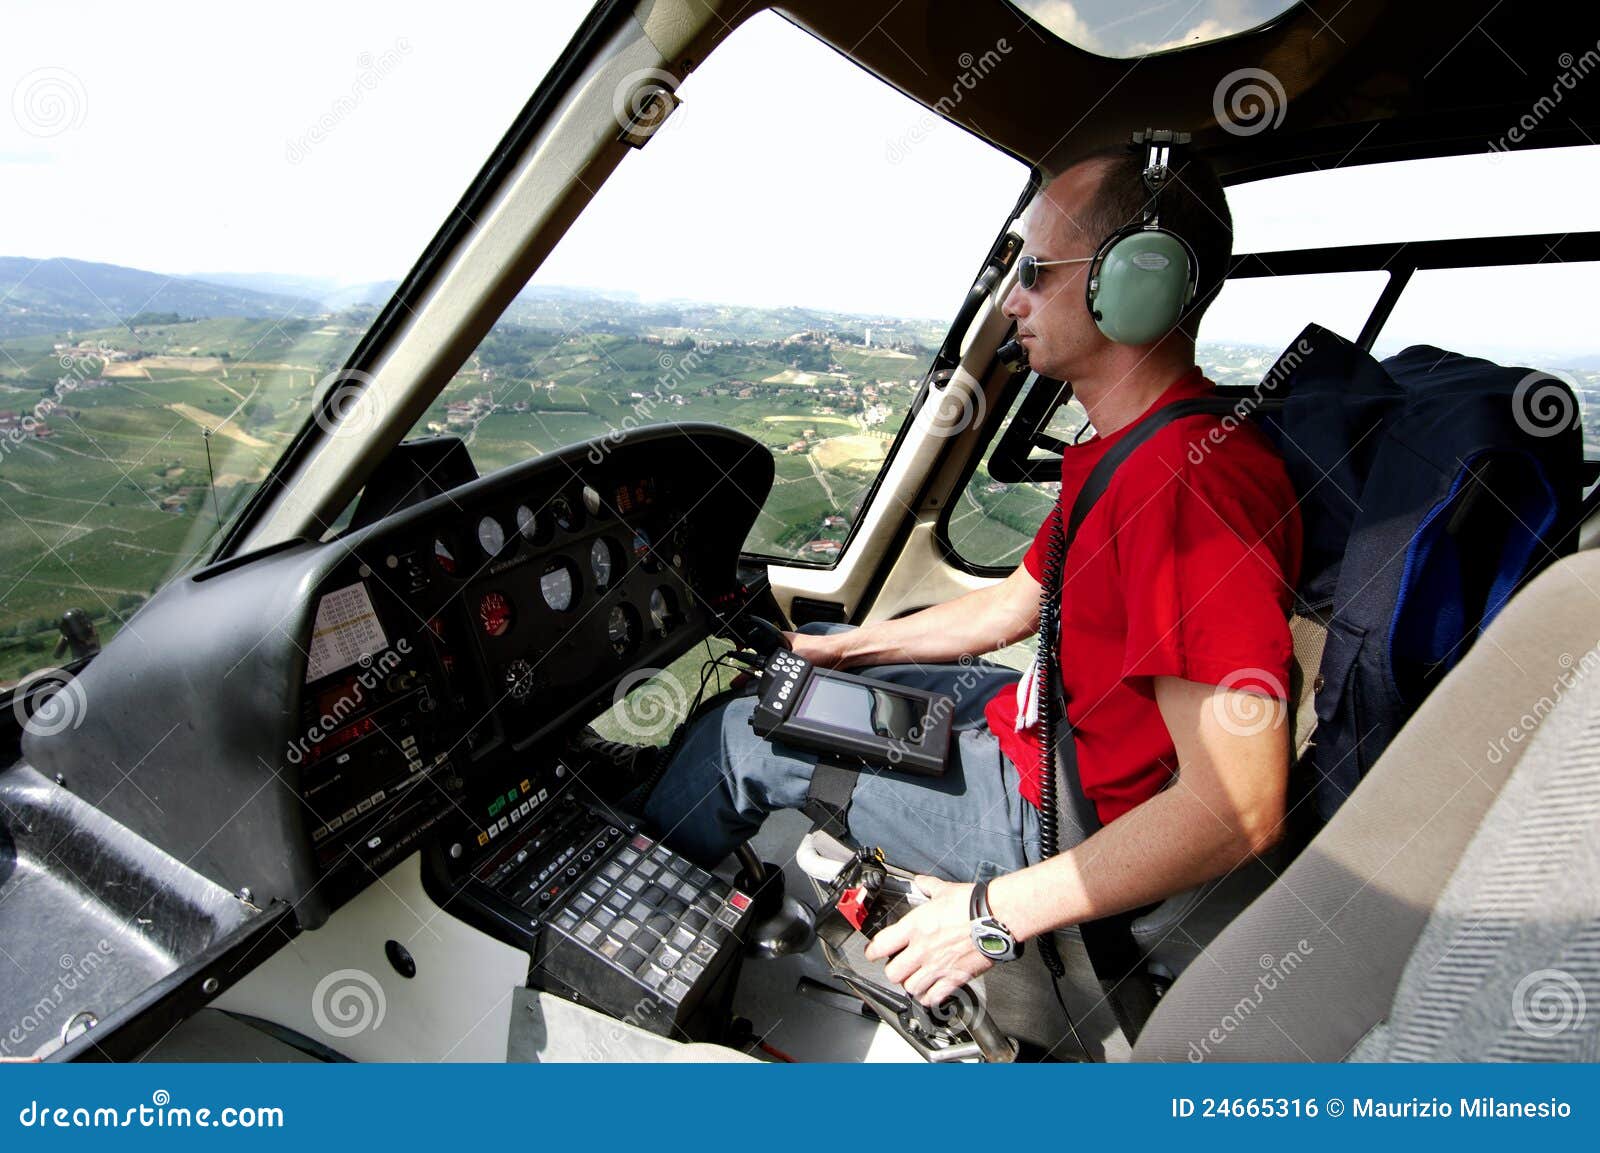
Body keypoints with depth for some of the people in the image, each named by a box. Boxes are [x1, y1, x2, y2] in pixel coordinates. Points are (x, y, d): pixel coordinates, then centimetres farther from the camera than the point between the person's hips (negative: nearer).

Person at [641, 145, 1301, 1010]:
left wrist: (1000, 914, -25)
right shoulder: (1123, 444, 5)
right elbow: (1015, 603, 13)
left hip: (1069, 803, -9)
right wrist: (847, 646, 11)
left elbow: (1240, 806, -32)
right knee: (801, 669, 18)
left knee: (741, 736, -3)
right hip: (1051, 716, 10)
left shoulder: (1192, 478, -30)